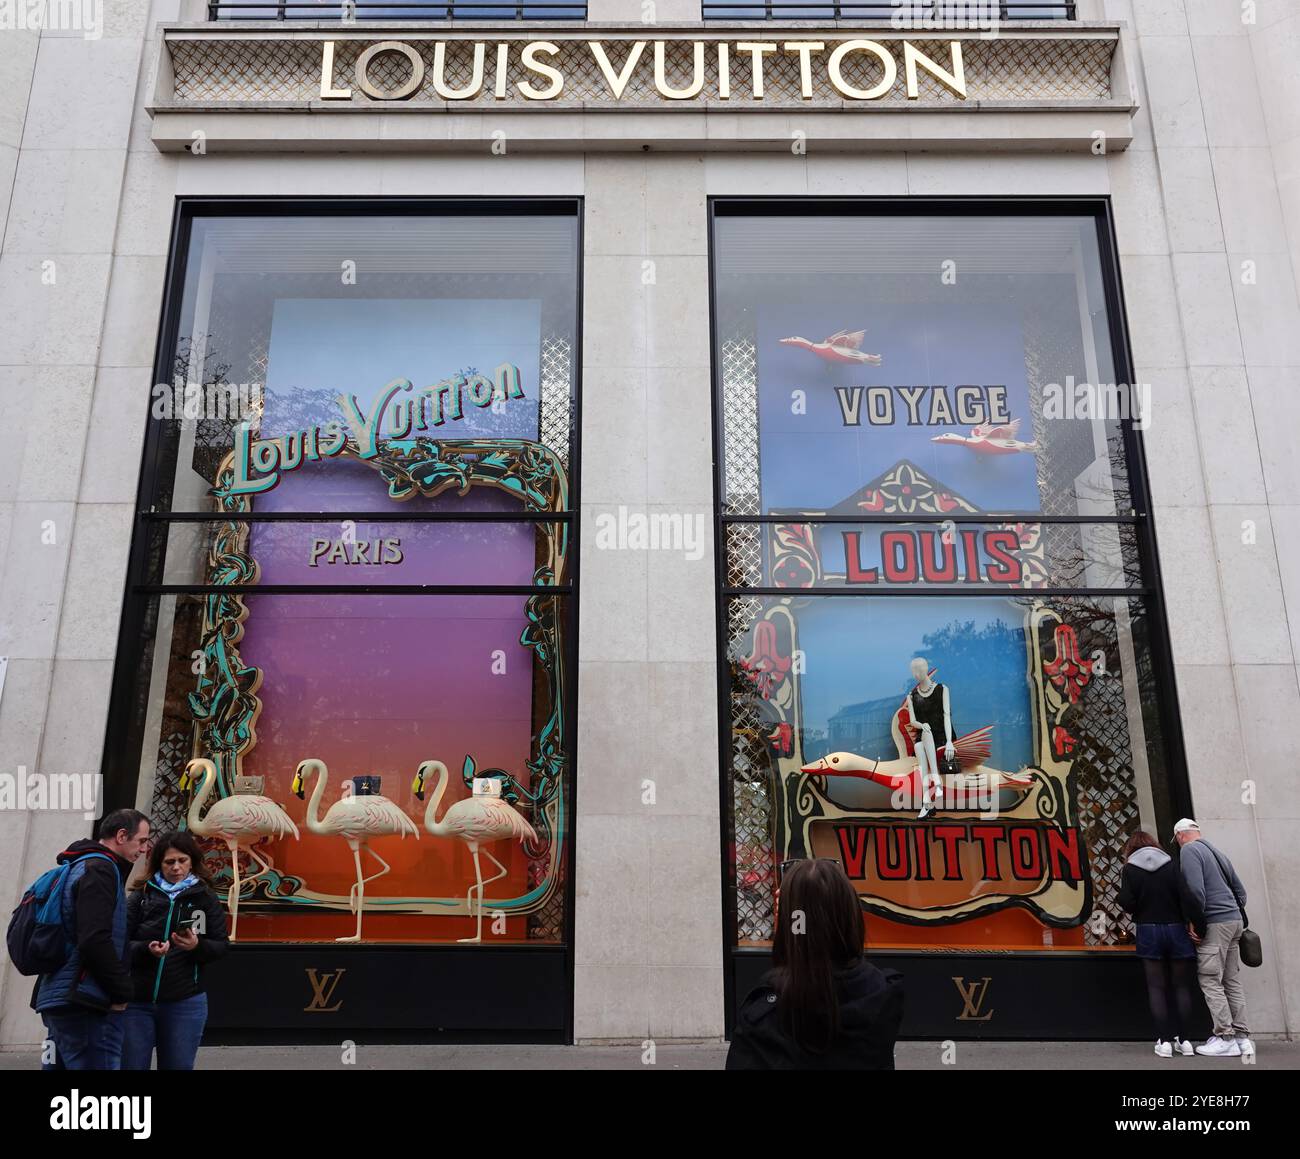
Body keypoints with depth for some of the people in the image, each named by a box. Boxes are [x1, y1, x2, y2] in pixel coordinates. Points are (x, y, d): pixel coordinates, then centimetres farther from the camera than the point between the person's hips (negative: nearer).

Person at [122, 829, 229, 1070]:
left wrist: (197, 945, -18)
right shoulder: (142, 895, 4)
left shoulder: (205, 898, 4)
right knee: (131, 1064, 4)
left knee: (178, 1065, 7)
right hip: (138, 1001, 0)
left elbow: (222, 946, 2)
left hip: (185, 1003, 0)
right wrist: (147, 949, -21)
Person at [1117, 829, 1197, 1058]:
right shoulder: (1171, 864, 1)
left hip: (1148, 930, -1)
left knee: (1157, 986, 5)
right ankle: (1183, 1039, 12)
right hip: (1176, 928, 1)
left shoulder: (1130, 869, -2)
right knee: (1181, 986, 11)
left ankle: (1164, 1040, 2)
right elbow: (1184, 895, -9)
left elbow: (1126, 903, -9)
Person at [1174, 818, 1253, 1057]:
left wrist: (1195, 922, -11)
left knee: (1210, 981, -4)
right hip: (1235, 920, 9)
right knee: (1231, 981, 12)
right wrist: (1236, 913, 19)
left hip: (1215, 923, -9)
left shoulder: (1189, 850, -7)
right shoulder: (1216, 852, 20)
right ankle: (1242, 1037, 14)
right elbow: (1240, 890, 21)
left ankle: (1226, 1038, -4)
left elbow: (1195, 890, -19)